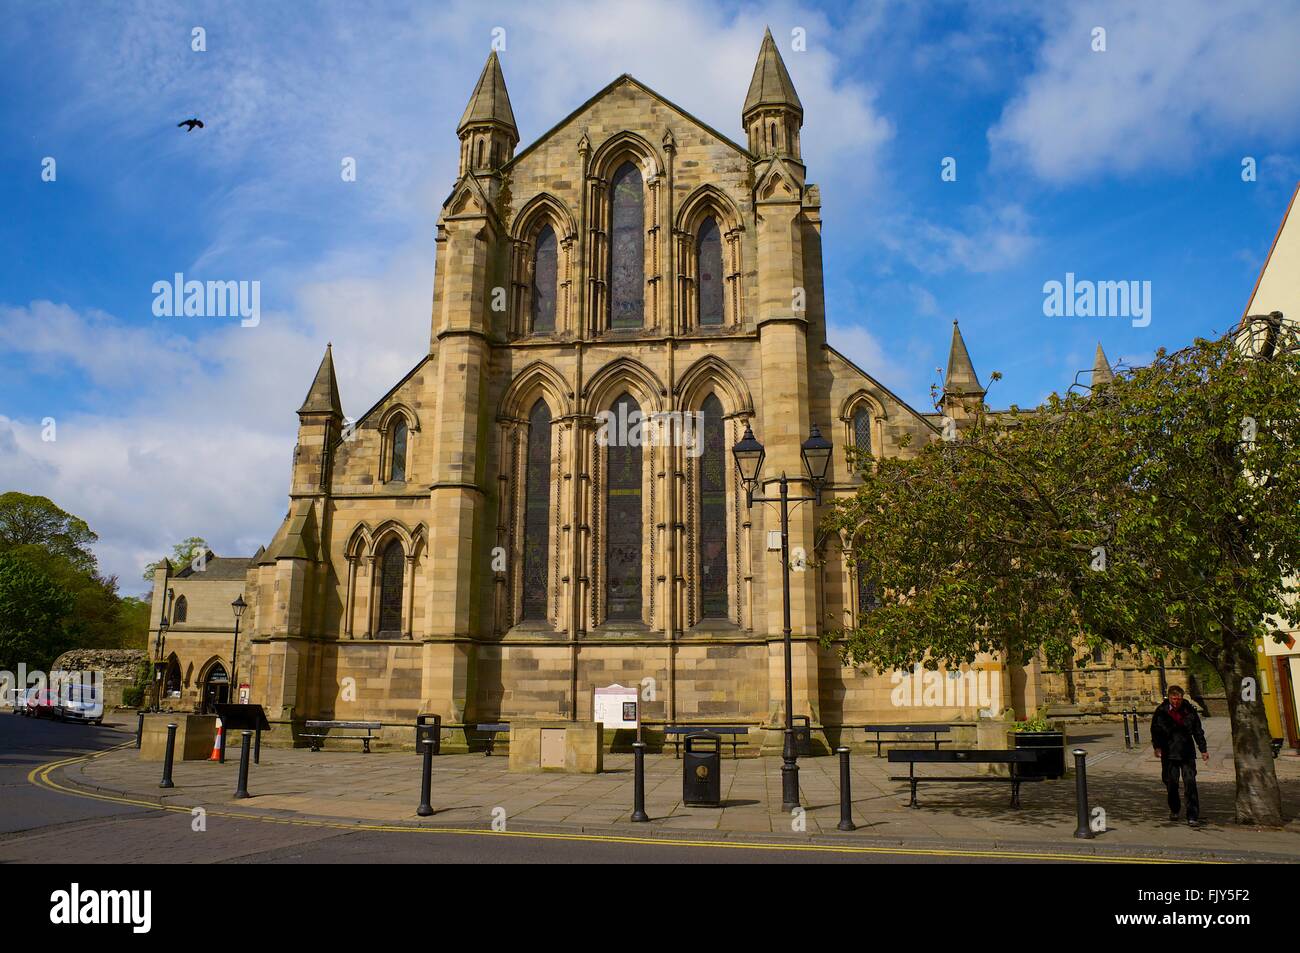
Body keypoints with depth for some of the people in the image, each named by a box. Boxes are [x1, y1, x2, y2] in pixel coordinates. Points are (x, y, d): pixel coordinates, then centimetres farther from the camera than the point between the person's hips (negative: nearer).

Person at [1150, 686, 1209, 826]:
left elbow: (1198, 731, 11)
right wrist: (1157, 746, -7)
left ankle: (1193, 817, -3)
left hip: (1187, 753, 0)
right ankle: (1174, 810, 31)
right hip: (1169, 753, 0)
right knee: (1171, 783, 7)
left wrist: (1203, 749, 10)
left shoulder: (1190, 711, 3)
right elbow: (1155, 730, 3)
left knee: (1190, 783, -8)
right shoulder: (1161, 712, -1)